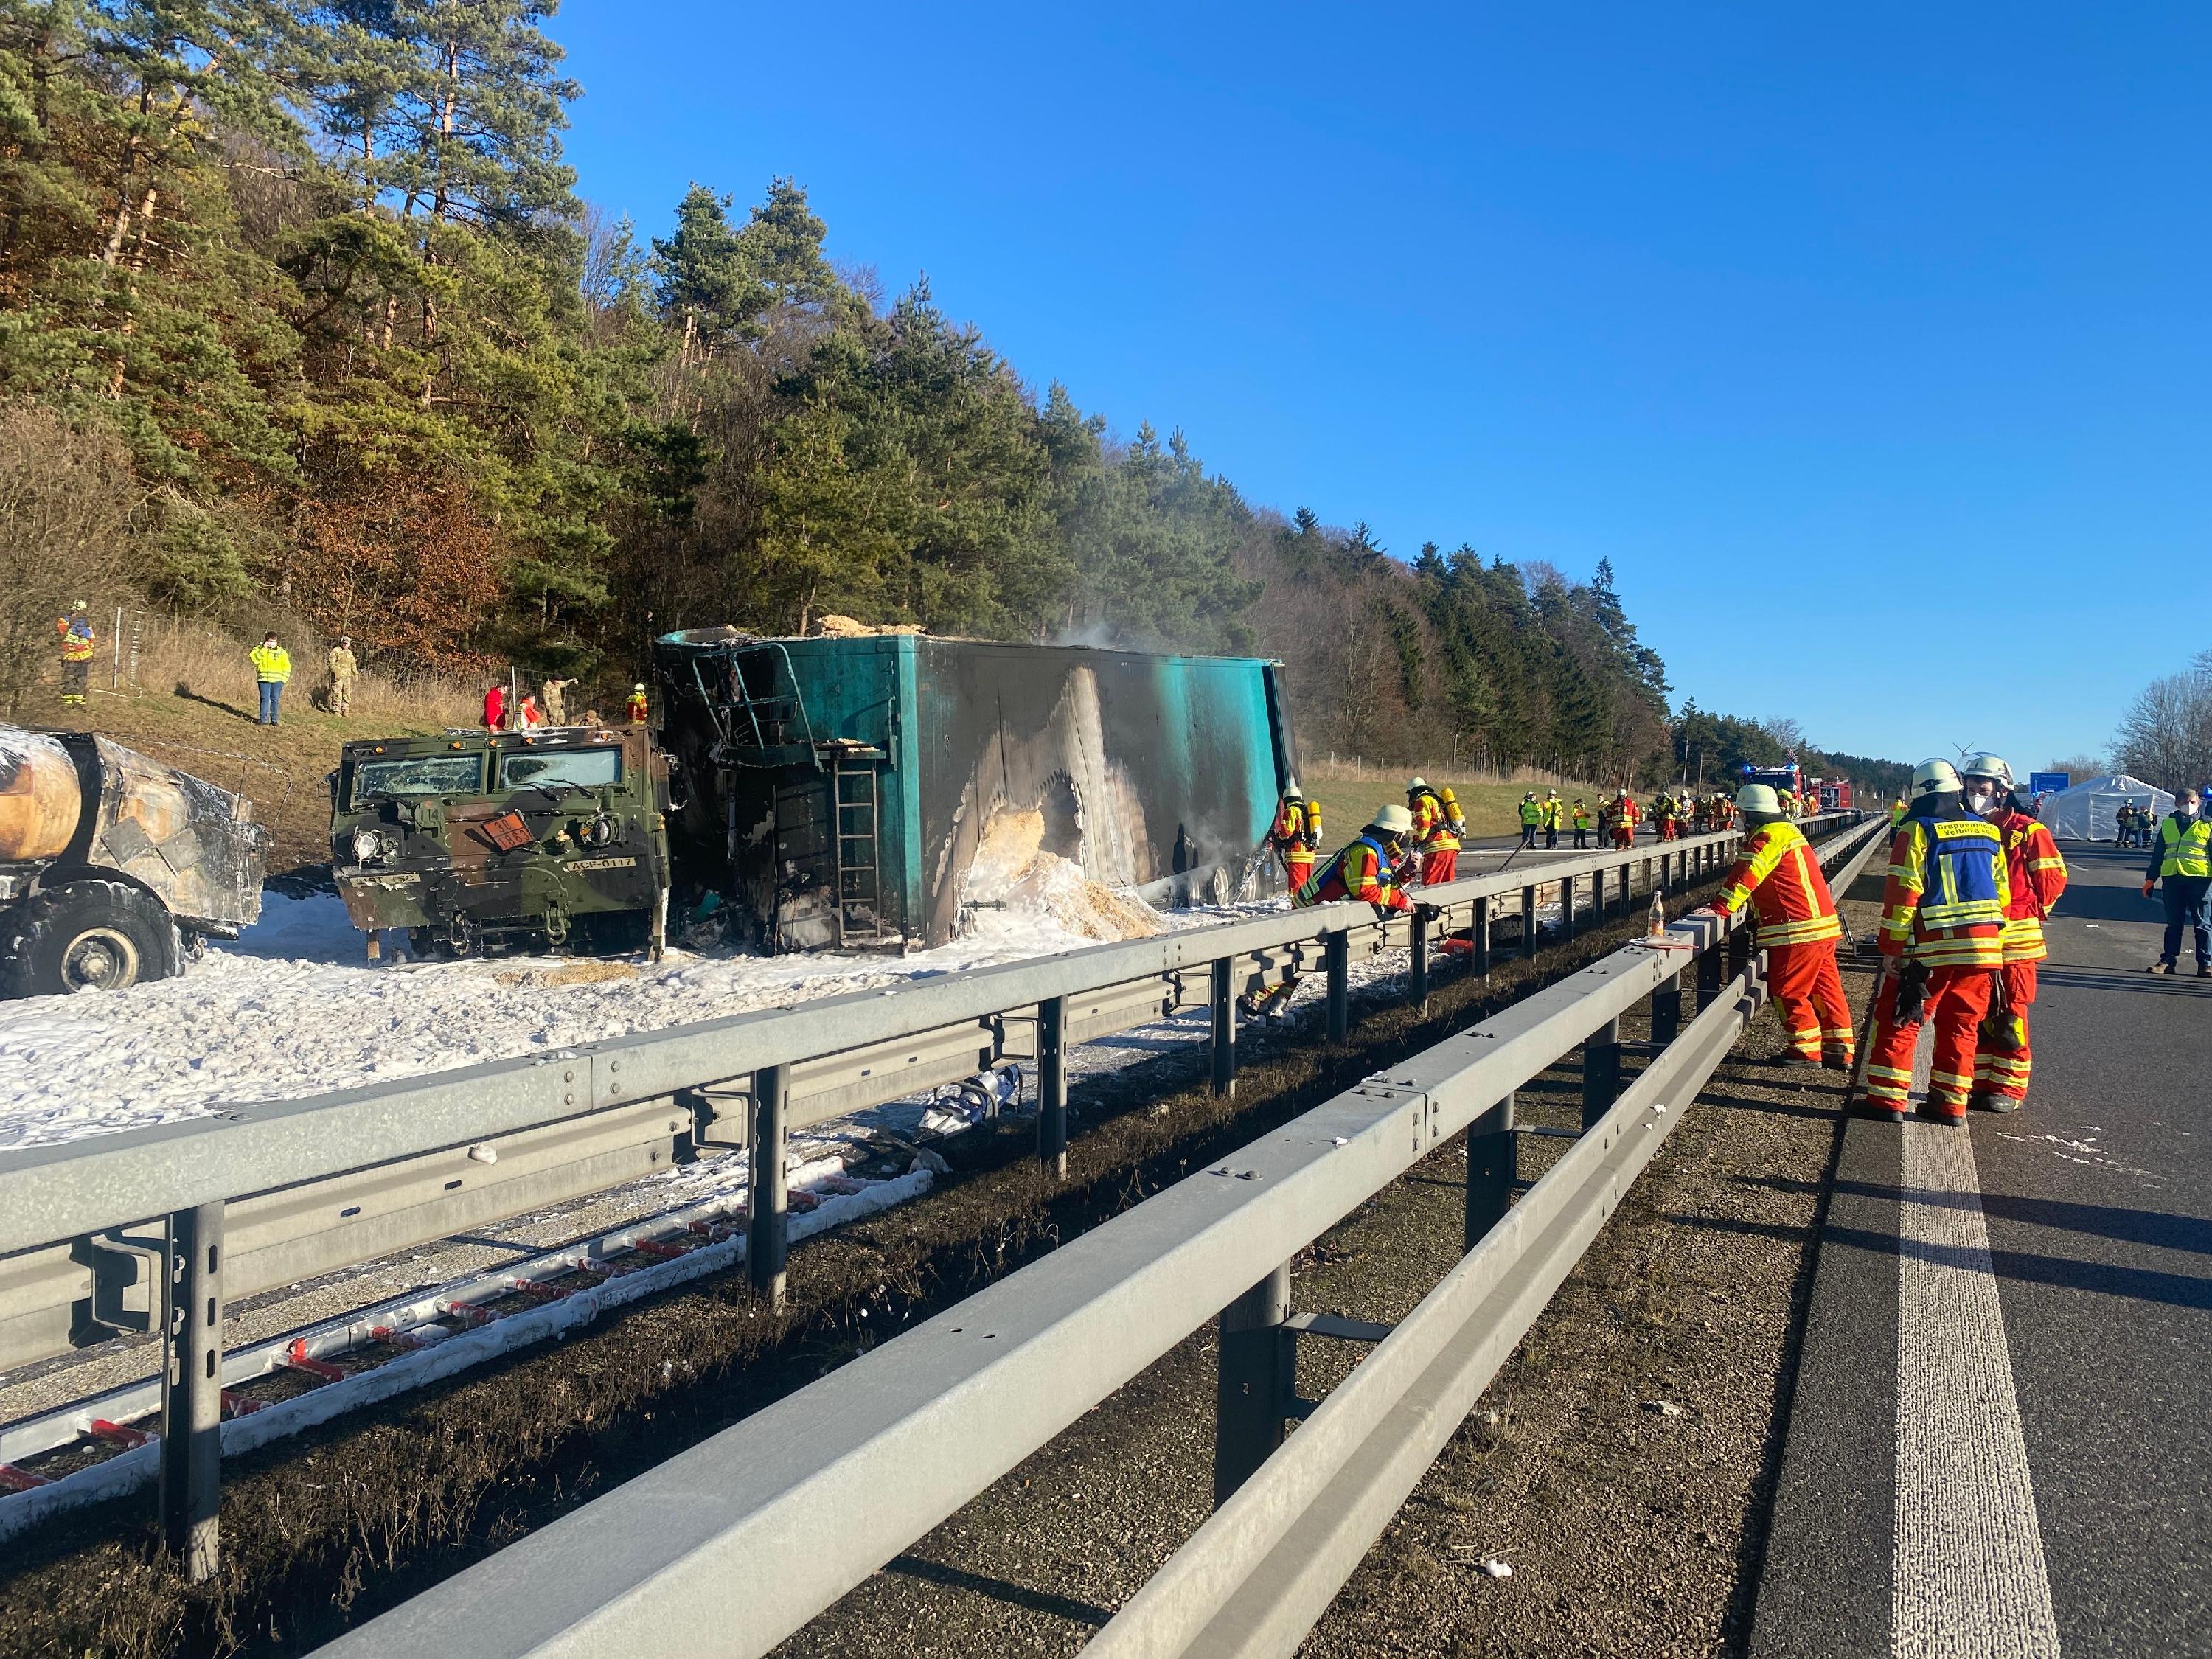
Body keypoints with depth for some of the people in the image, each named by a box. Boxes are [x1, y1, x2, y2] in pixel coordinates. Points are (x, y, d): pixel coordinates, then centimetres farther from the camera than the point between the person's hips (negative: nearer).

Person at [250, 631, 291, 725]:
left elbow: (286, 666, 9)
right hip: (264, 679, -1)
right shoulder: (259, 649, 4)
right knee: (265, 699, -5)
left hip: (277, 680, 1)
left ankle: (274, 719, 7)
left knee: (275, 700, 2)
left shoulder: (282, 652, 6)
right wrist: (263, 649, -15)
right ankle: (264, 719, -3)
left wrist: (283, 679, 1)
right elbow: (254, 659, -12)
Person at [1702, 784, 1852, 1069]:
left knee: (1788, 990, -2)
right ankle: (1840, 1049, 18)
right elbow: (1757, 874, 27)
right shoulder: (1786, 830, 21)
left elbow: (1746, 874, -21)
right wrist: (1731, 886, 18)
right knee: (1824, 987, 13)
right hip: (1823, 924, 10)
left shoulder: (1769, 836, -13)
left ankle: (1806, 1049, 3)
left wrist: (1721, 907, -22)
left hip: (1799, 927, -10)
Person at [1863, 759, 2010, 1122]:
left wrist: (1893, 949, -7)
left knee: (1899, 1021, 4)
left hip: (1931, 946, -5)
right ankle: (1951, 1102, 16)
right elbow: (2002, 896, 14)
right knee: (1961, 1026, 13)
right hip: (1984, 945, 5)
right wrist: (1992, 944, 21)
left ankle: (1887, 1098, 2)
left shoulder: (1917, 831, -7)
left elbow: (1902, 895, -12)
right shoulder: (1989, 833, 11)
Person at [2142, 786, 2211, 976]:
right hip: (2172, 878, 3)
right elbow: (2158, 854, 16)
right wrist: (2150, 879, 13)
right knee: (2173, 923, 9)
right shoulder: (2168, 825, 13)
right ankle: (2168, 960, 14)